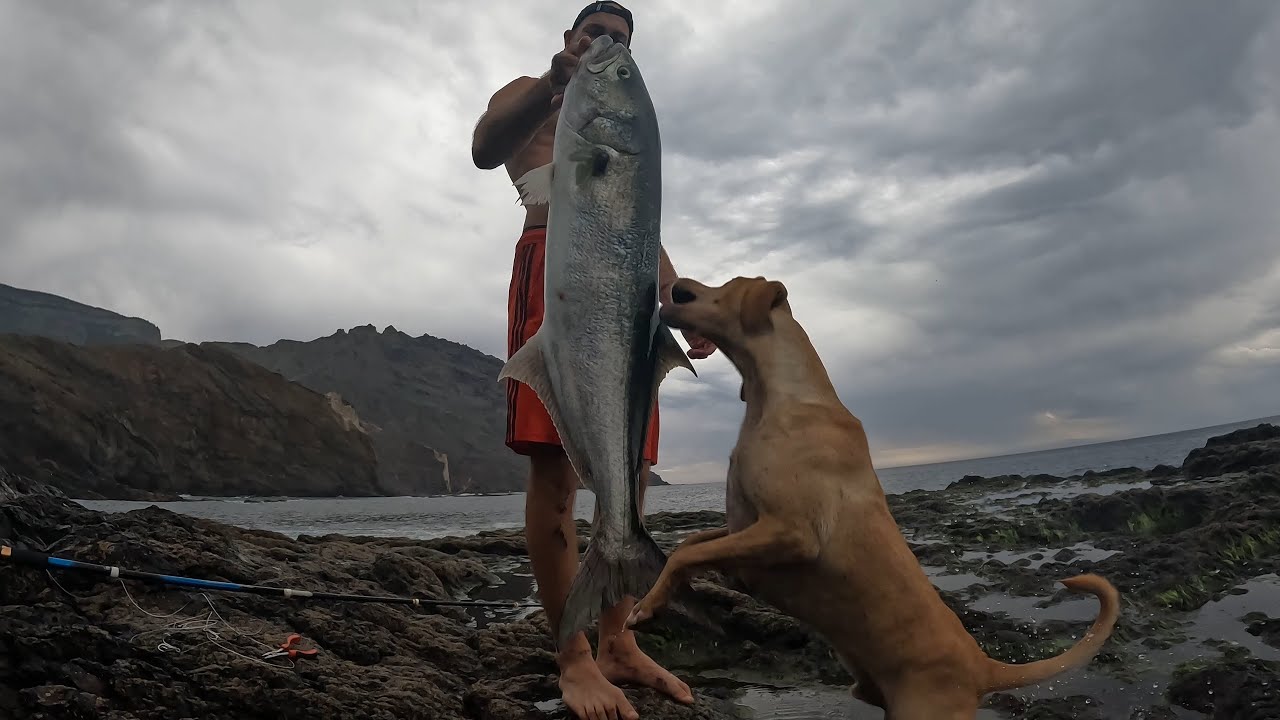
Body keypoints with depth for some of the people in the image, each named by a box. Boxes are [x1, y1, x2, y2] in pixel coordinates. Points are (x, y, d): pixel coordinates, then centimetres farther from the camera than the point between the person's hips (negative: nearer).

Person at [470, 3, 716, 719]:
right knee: (556, 467, -14)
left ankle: (618, 643, 6)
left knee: (629, 470, -1)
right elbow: (485, 148, -5)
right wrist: (555, 80, -21)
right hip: (555, 267, -6)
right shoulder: (530, 98, 18)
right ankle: (574, 656, -9)